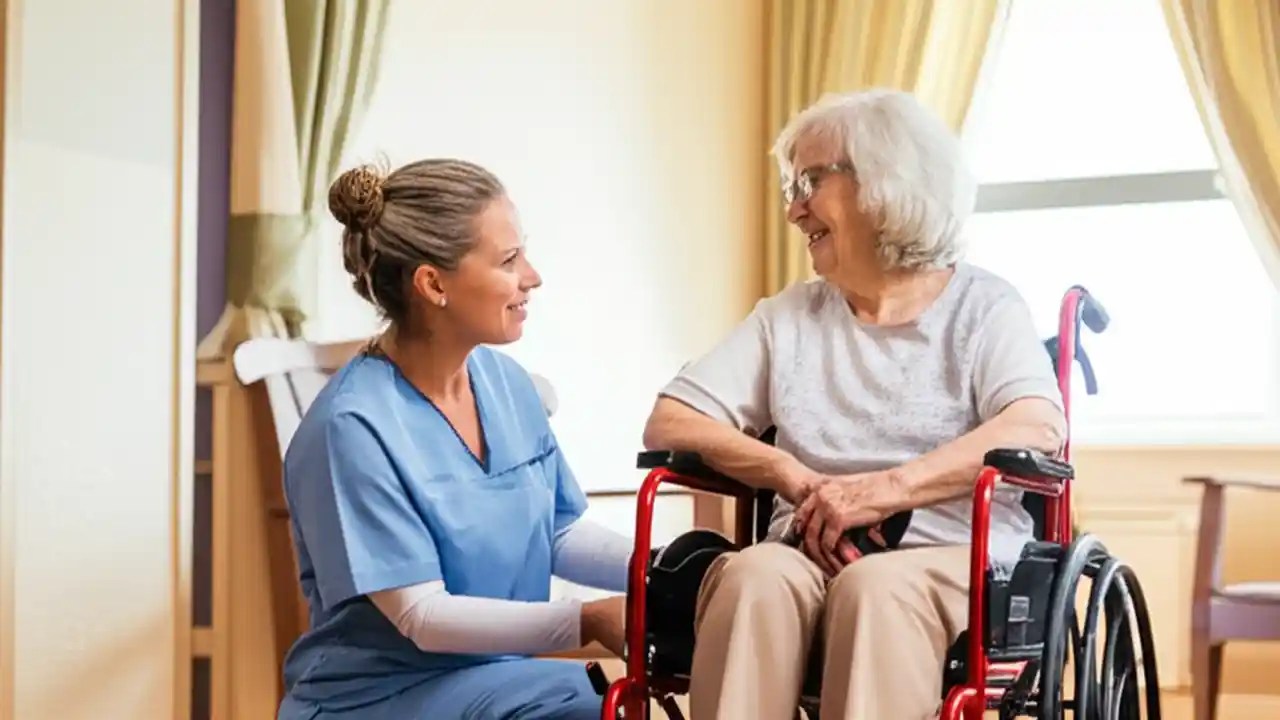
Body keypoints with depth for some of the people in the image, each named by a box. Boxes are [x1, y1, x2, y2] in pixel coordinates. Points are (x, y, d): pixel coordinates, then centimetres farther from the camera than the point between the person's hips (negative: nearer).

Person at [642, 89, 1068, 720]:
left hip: (956, 567, -2)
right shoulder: (787, 317, 21)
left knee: (876, 587, -38)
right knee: (755, 575, -34)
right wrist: (795, 478, -9)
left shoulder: (982, 306, 10)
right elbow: (668, 425, 10)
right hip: (811, 559, 3)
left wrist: (885, 490, -22)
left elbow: (1038, 430, -10)